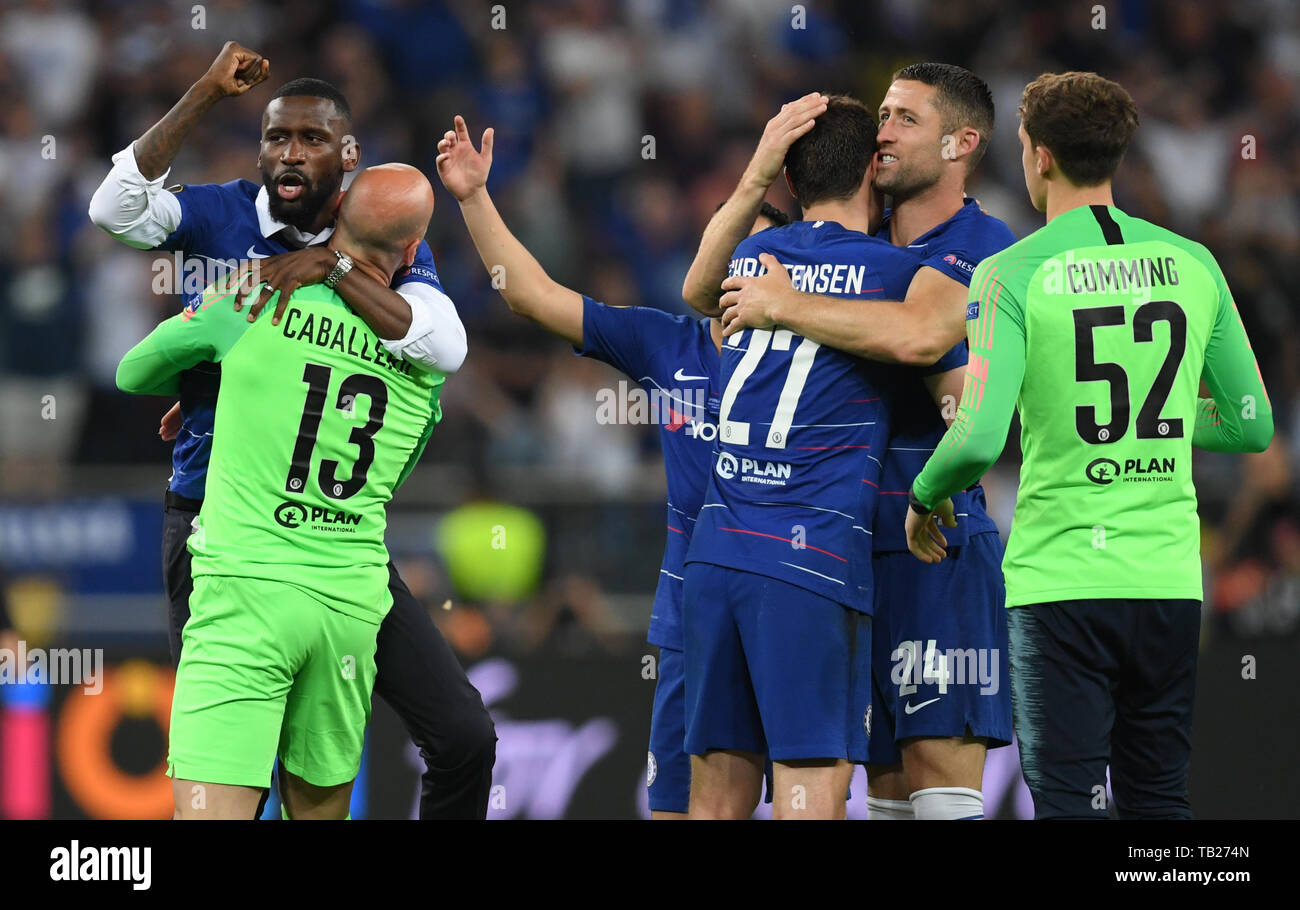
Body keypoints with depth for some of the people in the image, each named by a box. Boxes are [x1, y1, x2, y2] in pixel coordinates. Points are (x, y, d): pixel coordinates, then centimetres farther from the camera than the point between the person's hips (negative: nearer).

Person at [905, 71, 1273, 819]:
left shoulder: (1015, 273, -7)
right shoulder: (1192, 265, 5)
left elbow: (981, 438, -16)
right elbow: (1253, 426, 10)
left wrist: (925, 499, 4)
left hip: (1060, 581, -4)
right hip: (1169, 580, 4)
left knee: (1068, 800, -2)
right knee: (1159, 800, 11)